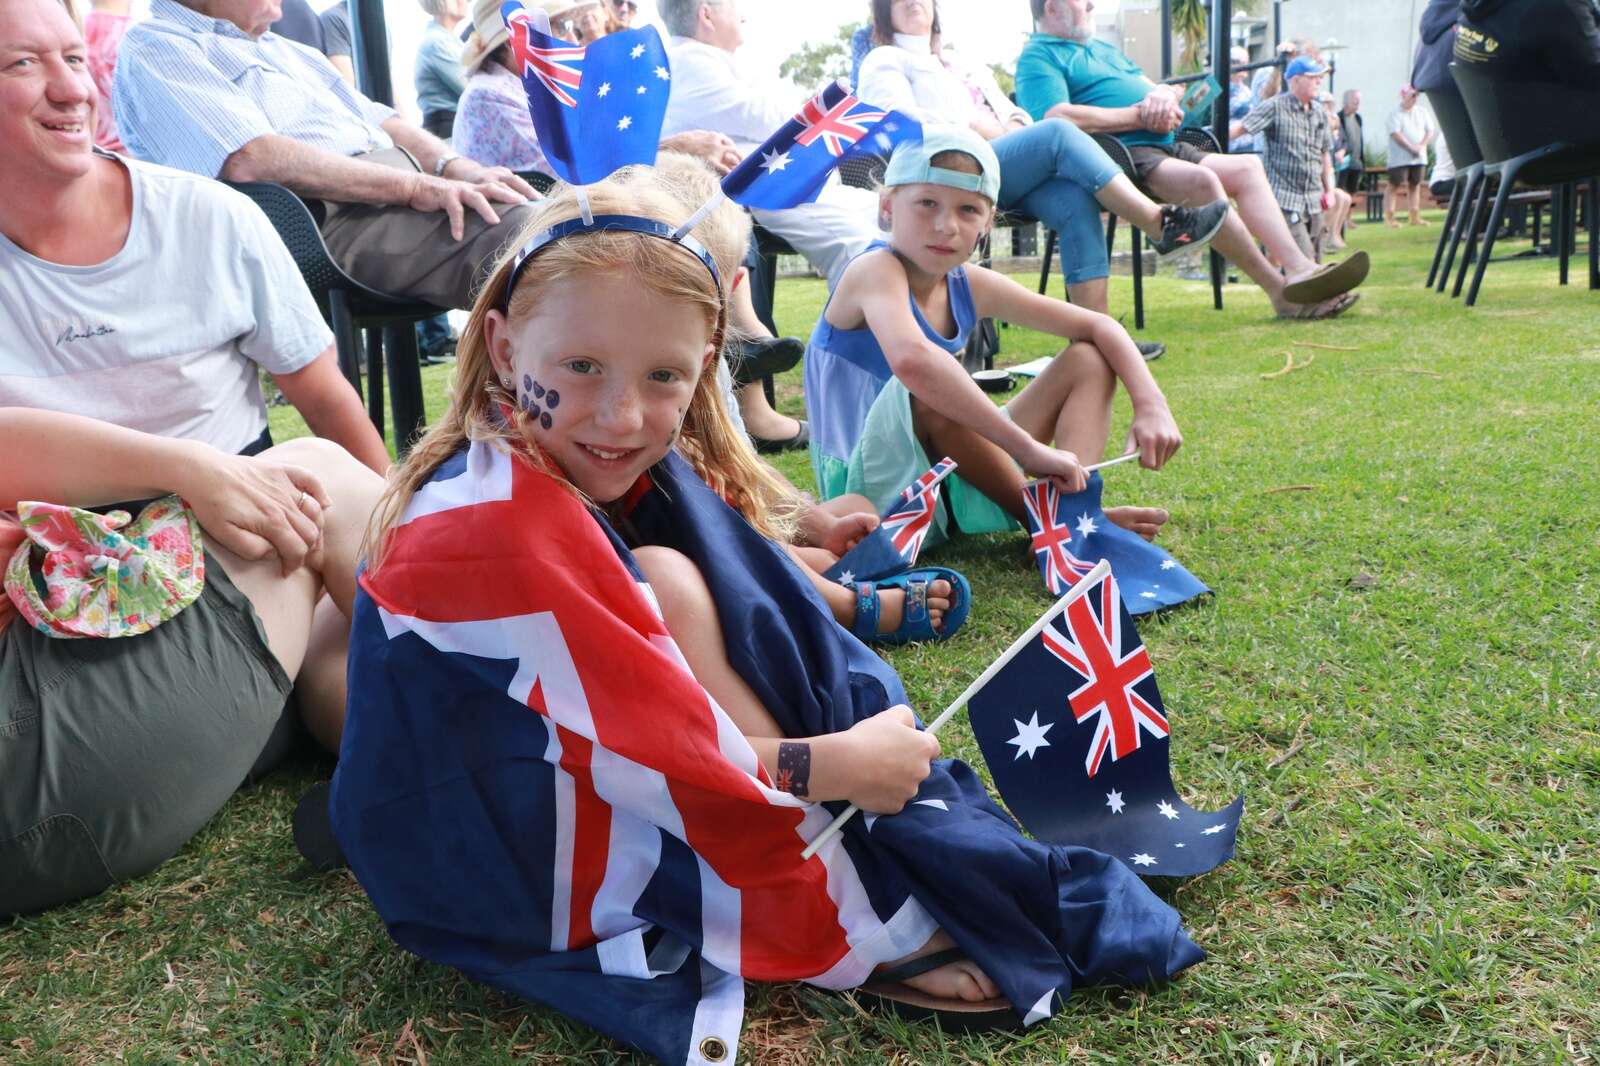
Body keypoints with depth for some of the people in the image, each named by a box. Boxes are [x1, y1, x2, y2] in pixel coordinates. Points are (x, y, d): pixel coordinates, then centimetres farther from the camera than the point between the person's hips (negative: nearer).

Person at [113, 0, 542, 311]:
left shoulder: (285, 49, 30)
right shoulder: (153, 48, 4)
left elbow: (380, 120, 24)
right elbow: (251, 160, -13)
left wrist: (457, 168, 1)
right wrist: (417, 186, -18)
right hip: (331, 220, -9)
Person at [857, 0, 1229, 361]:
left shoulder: (962, 62, 36)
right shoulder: (885, 62, 16)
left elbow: (1011, 113, 28)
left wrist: (1013, 128, 3)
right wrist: (977, 128, -8)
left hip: (1010, 171, 6)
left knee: (1075, 200, -26)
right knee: (1058, 133, -28)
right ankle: (1162, 226, -32)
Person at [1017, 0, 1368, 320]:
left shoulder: (1102, 49, 30)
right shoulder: (1038, 57, 1)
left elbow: (1160, 88, 28)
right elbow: (1061, 119, -18)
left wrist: (1163, 94, 1)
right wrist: (1141, 116, -10)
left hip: (1164, 147, 10)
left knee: (1246, 167, -5)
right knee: (1202, 180, -29)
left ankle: (1298, 268, -15)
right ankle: (1281, 290, -24)